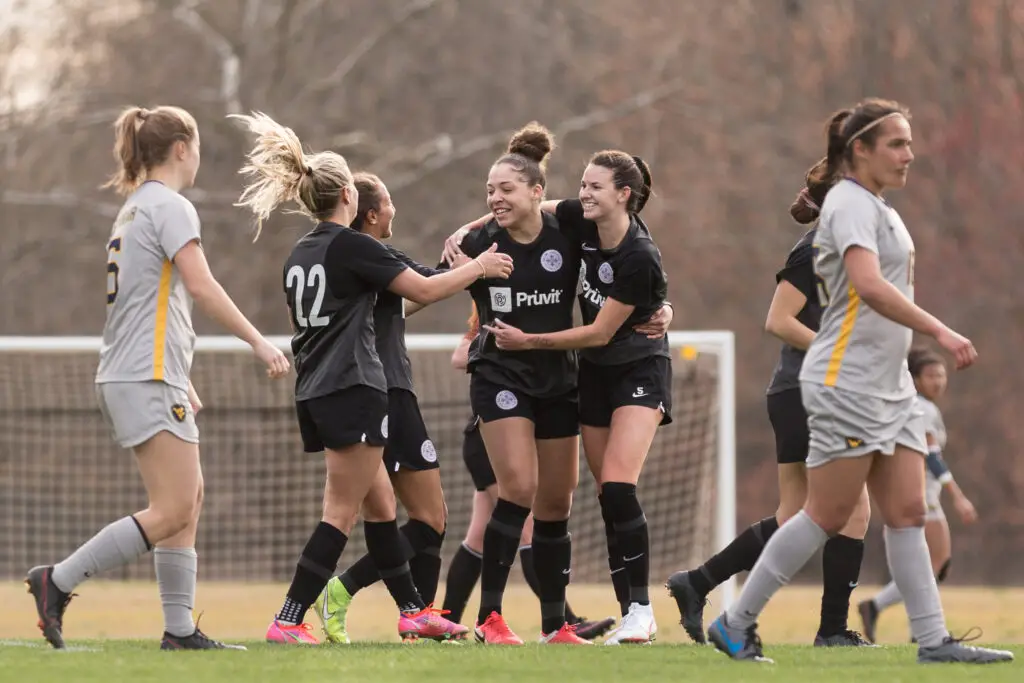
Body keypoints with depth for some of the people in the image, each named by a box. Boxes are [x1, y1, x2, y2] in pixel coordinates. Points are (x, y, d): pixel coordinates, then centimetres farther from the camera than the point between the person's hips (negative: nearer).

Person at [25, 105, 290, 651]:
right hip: (148, 380, -10)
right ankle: (57, 581, -13)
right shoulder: (171, 206, -9)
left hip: (128, 378, 10)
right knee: (172, 511, -12)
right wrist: (258, 342, -15)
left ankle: (179, 628, 5)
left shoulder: (135, 208, 20)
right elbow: (200, 286, -19)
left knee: (190, 499, 9)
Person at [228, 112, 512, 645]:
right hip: (353, 390, -9)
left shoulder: (298, 255, 12)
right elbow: (424, 290, -7)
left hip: (315, 395, 9)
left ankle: (412, 610, 21)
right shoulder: (352, 246, -11)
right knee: (341, 514, -7)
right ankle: (288, 621, -13)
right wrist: (477, 268, 6)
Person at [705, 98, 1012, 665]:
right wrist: (940, 331, -34)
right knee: (827, 516, -5)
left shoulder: (878, 208, 16)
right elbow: (869, 286, -30)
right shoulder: (850, 203, -14)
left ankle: (932, 639, 2)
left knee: (906, 513, 4)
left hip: (888, 385, 9)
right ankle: (736, 623, 3)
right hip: (846, 384, -9)